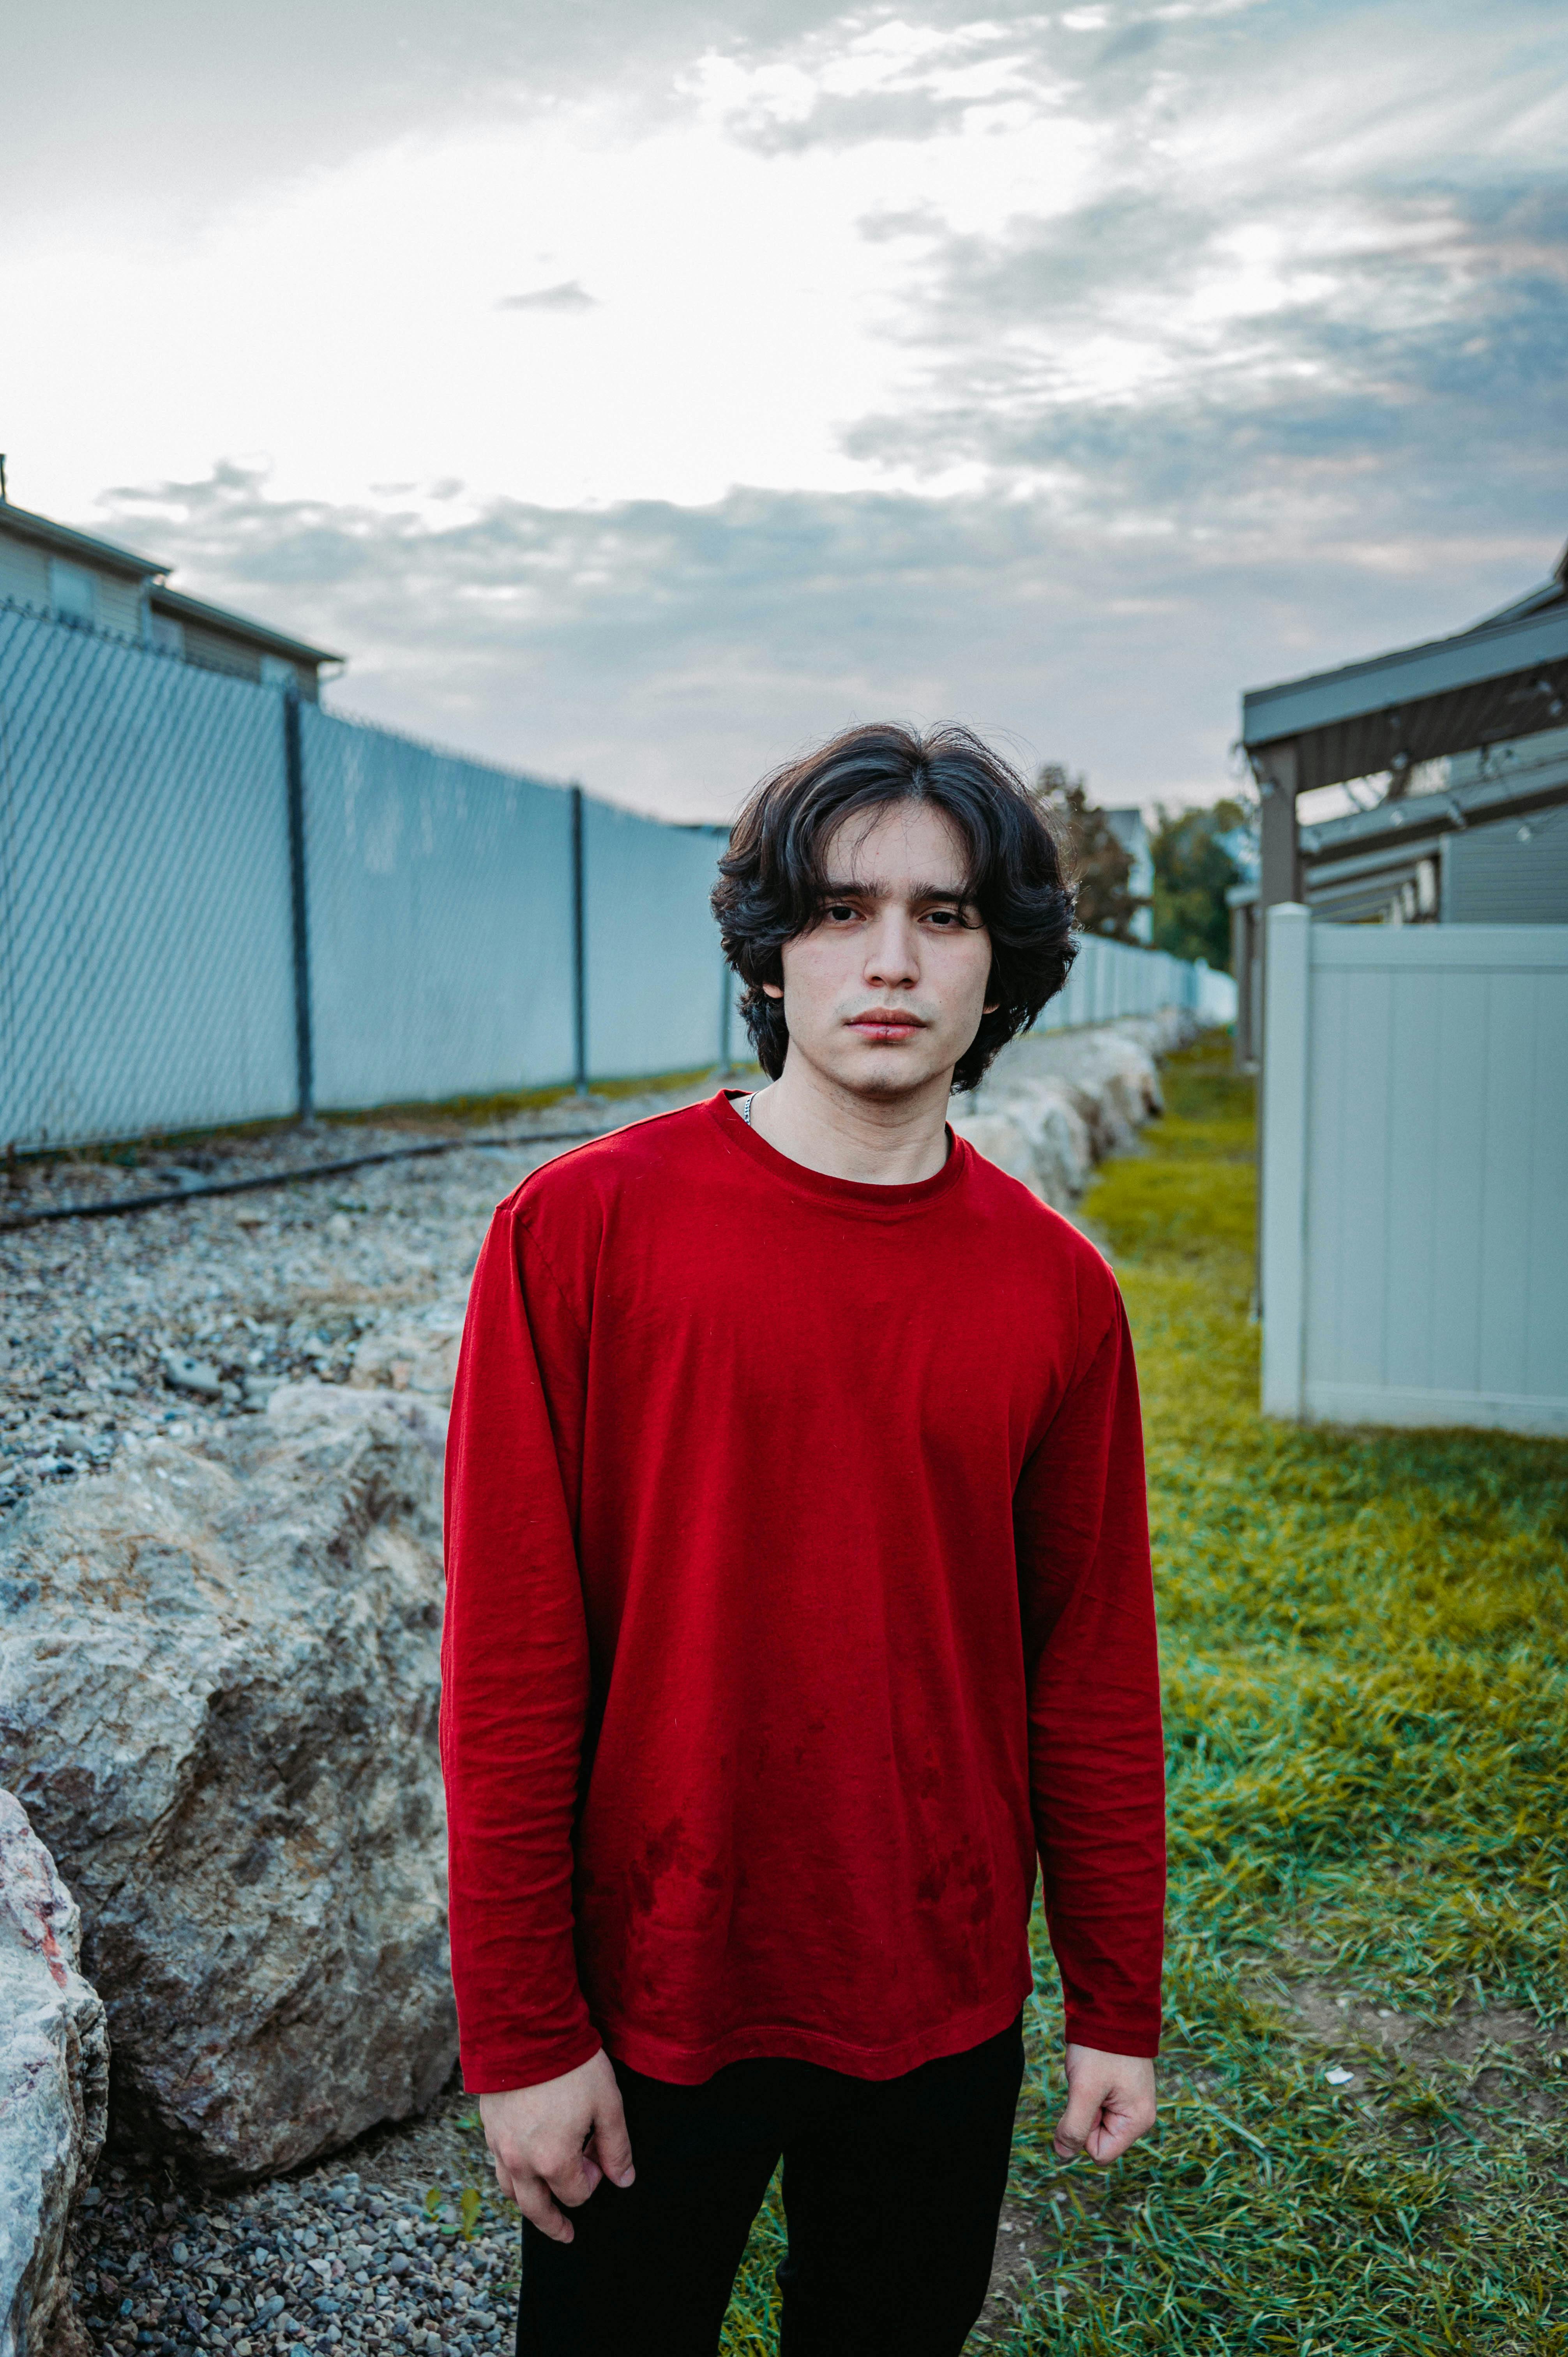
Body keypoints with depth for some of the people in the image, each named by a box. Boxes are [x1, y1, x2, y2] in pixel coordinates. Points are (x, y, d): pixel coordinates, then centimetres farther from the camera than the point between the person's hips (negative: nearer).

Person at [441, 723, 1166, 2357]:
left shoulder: (1056, 1288, -4)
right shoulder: (581, 1229, -13)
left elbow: (1093, 1671, 2)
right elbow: (508, 1662, -12)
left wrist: (1119, 2007, 6)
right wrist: (520, 2029, -9)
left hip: (947, 2011, 3)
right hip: (651, 2005, -2)